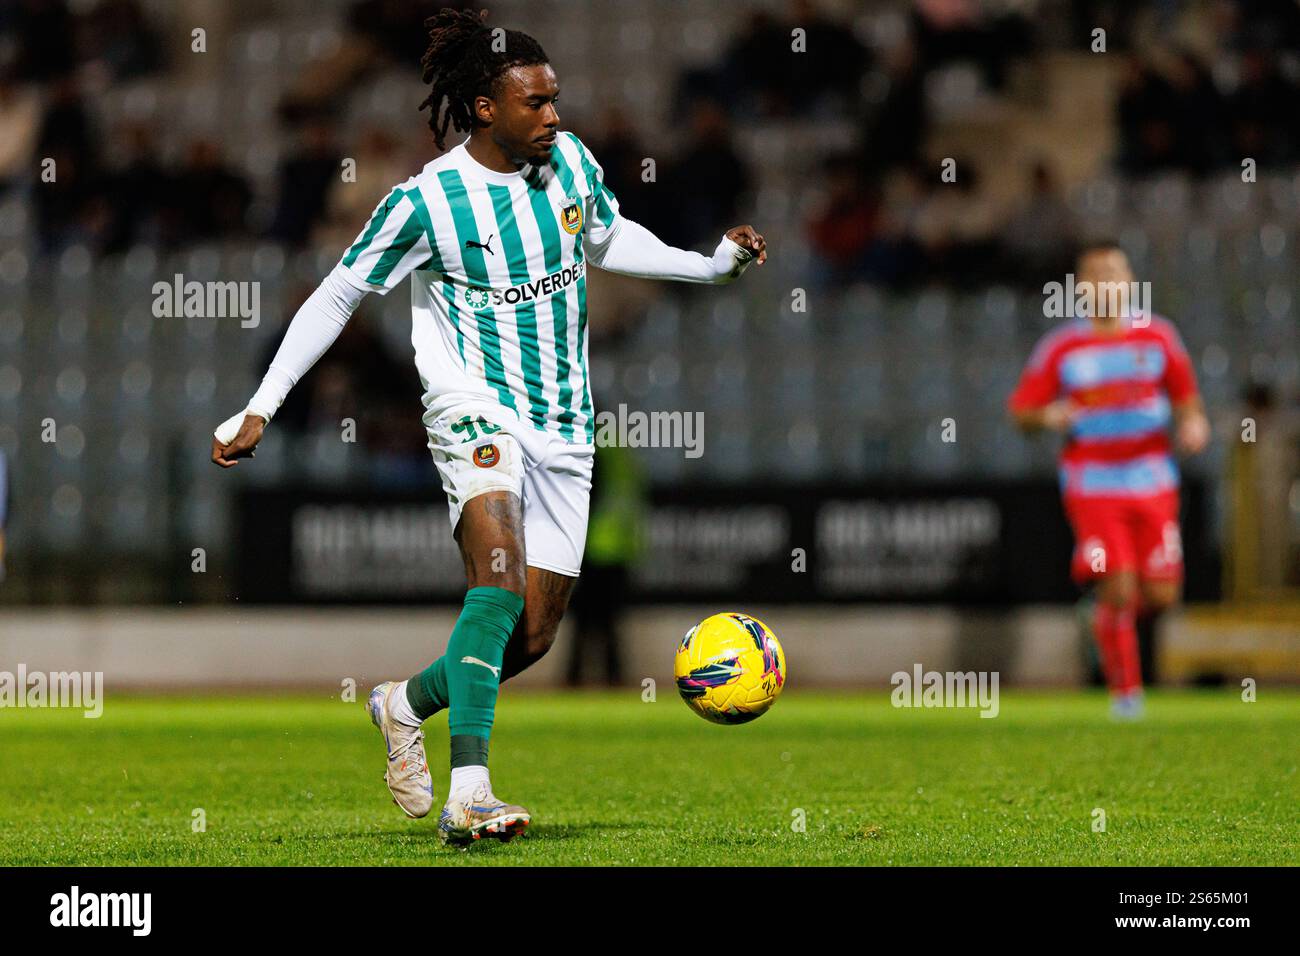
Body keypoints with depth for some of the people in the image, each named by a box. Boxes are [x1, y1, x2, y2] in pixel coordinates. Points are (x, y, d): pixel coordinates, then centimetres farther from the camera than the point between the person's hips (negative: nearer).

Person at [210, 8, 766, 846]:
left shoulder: (570, 162, 4)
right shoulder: (427, 200, -11)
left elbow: (609, 240, 26)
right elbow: (336, 296, -2)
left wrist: (714, 265, 15)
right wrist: (261, 408, -5)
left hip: (564, 426, 6)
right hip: (476, 408, -6)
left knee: (532, 634, 2)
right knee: (500, 573, -31)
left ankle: (405, 706, 30)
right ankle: (469, 794, -38)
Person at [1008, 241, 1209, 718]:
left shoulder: (1157, 335, 5)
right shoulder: (1059, 348, -1)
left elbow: (1185, 393, 15)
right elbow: (1022, 413, 3)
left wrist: (1193, 424, -6)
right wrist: (1049, 416, -19)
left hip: (1152, 479, 2)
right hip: (1093, 484, -2)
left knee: (1160, 594, -2)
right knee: (1117, 590, -13)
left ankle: (1113, 615, 34)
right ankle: (1124, 690, 4)